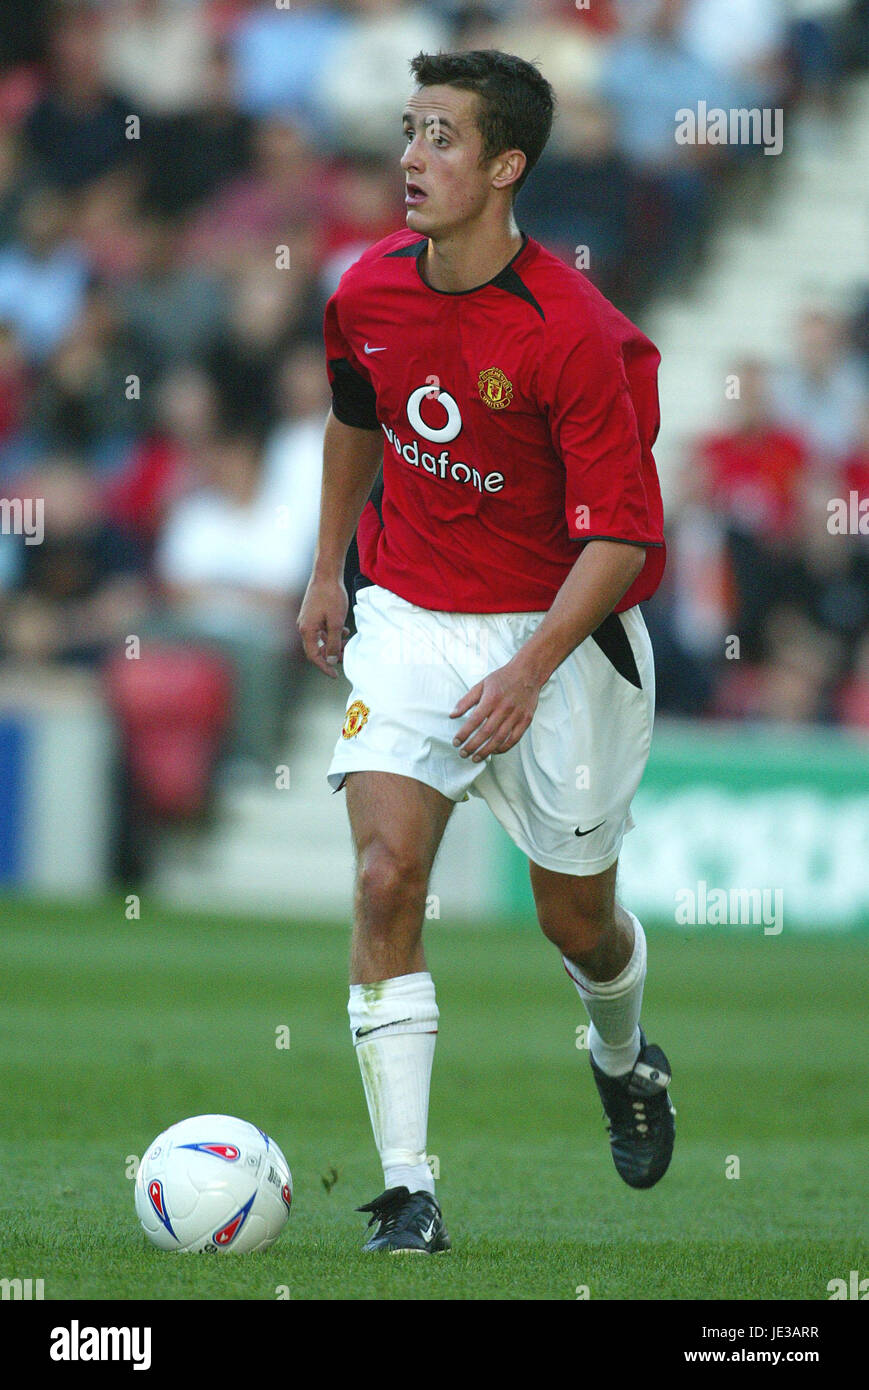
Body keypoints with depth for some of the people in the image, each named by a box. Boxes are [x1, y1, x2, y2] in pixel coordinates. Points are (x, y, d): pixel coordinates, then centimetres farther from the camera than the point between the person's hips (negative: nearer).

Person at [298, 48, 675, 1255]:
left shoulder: (574, 334, -22)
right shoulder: (368, 292, -5)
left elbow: (621, 533, -20)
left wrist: (533, 669, -28)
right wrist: (329, 567, 20)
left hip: (557, 633, -3)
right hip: (410, 614, 3)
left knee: (578, 920, 10)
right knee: (387, 874, -16)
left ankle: (626, 1063, 47)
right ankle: (408, 1189, -17)